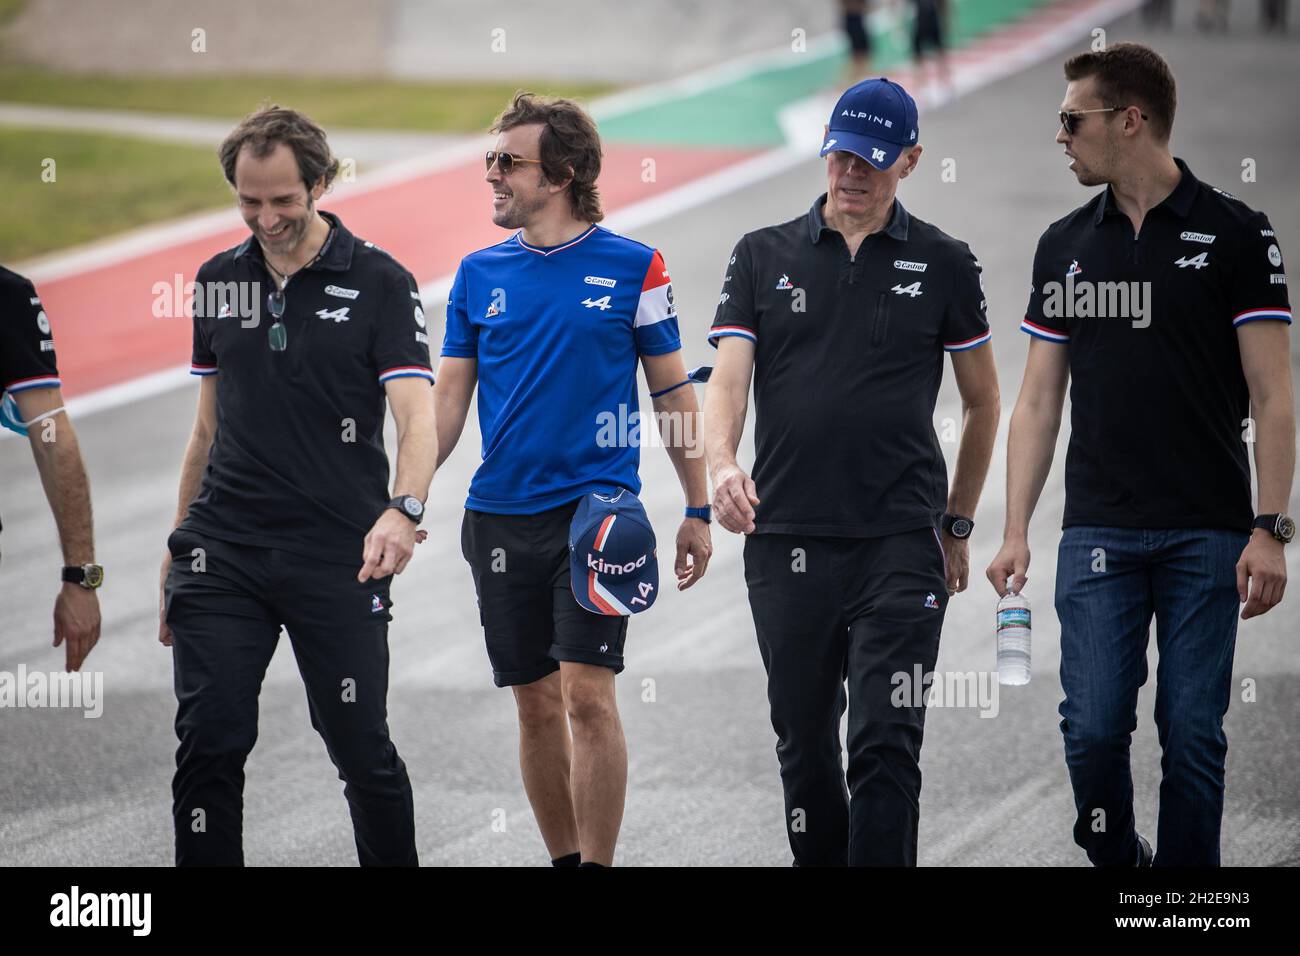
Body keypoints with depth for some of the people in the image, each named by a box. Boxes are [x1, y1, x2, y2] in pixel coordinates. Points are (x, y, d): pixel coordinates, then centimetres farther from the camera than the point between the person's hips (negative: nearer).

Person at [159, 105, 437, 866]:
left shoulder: (380, 283, -4)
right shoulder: (218, 281, 10)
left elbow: (418, 411, -14)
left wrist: (404, 510, -33)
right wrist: (179, 549, 17)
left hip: (340, 558, -3)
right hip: (224, 550, 3)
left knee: (361, 746, 1)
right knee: (209, 742, -4)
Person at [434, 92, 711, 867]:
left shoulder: (632, 266, -1)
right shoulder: (480, 274, 8)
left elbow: (673, 390, 4)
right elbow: (450, 395, 9)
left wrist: (698, 510, 3)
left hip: (597, 510, -4)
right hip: (500, 515, 4)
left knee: (587, 693, -12)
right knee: (536, 703, 8)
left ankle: (599, 864, -5)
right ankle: (564, 858, 20)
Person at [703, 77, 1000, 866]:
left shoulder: (944, 264, 5)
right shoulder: (763, 257, 8)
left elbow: (982, 401, 14)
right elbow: (728, 380, -2)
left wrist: (957, 523, 15)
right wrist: (723, 467, -21)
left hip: (900, 544, -2)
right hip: (785, 542, 2)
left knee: (886, 743, -11)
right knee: (804, 742, 10)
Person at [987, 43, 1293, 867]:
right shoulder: (1064, 247, 9)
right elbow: (1040, 401, 12)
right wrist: (1016, 532, 4)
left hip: (1207, 534, -3)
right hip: (1098, 534, 3)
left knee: (1193, 735, -1)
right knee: (1093, 728, -3)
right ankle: (1116, 860, 21)